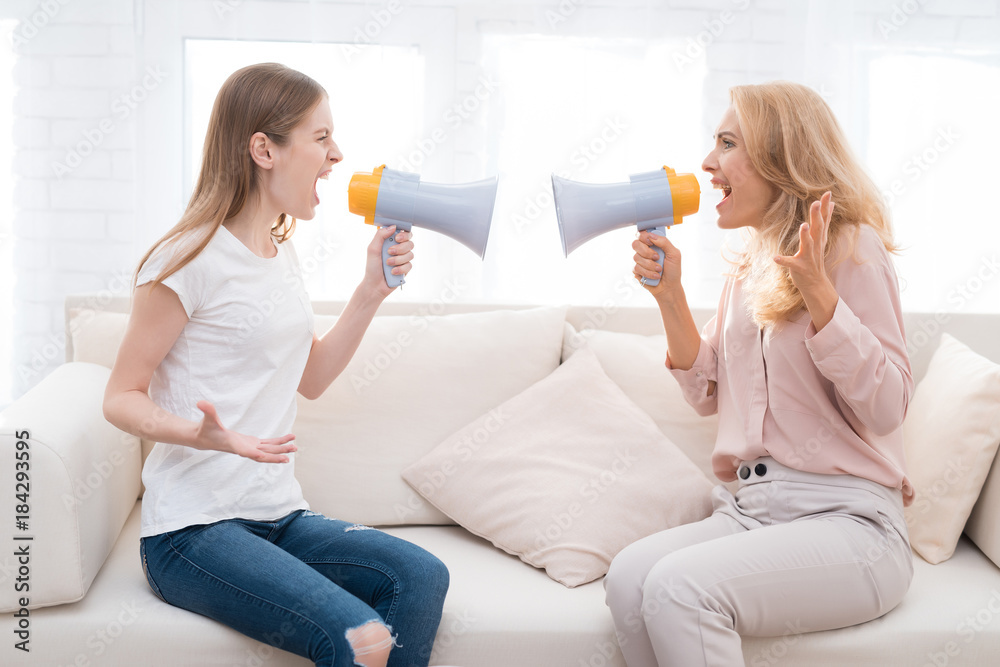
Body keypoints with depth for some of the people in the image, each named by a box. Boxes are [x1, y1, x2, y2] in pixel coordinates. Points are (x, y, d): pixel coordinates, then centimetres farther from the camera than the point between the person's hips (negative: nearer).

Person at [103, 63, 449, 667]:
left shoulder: (282, 255, 13)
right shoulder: (192, 260, -12)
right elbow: (122, 397, -9)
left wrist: (373, 290, 9)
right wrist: (201, 435, -28)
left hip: (279, 517, 8)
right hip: (194, 529, -8)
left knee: (422, 576, -16)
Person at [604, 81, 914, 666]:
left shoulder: (852, 248, -6)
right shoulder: (751, 265, 15)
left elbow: (886, 408, -14)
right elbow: (708, 392, 18)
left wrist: (817, 289, -22)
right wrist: (669, 294, 6)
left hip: (845, 519, -6)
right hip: (749, 509, 6)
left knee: (679, 586, -30)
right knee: (629, 575, -23)